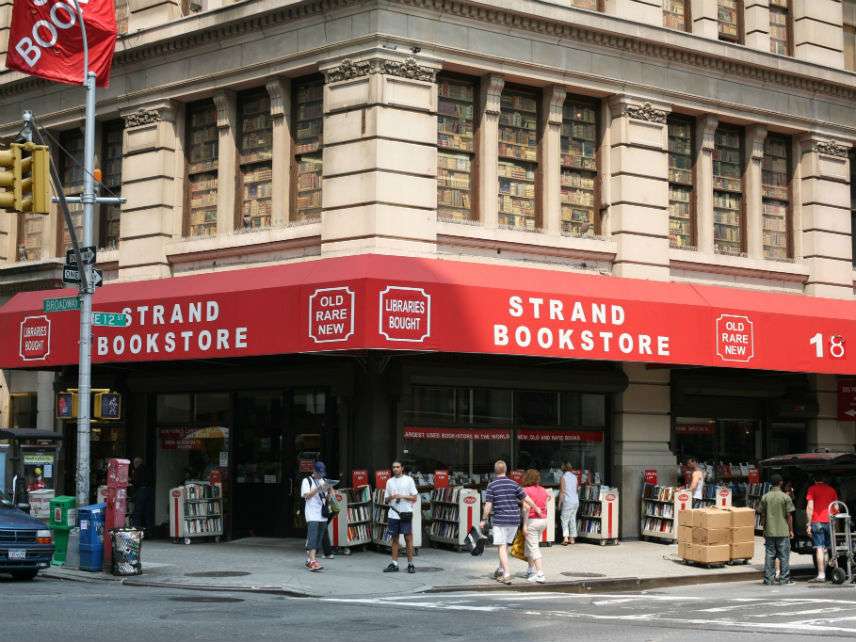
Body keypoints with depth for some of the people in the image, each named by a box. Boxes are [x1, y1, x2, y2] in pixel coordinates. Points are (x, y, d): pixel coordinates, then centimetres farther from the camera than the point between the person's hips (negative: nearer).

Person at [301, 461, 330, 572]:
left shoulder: (323, 481, 19)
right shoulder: (307, 481, 1)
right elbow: (306, 495, -10)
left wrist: (327, 491, 0)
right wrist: (318, 489, -19)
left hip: (322, 514, 7)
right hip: (312, 514, -7)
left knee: (319, 539, 6)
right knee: (313, 538, -16)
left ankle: (309, 560, 14)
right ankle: (312, 561, -25)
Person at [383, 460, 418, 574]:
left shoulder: (408, 479, 3)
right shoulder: (390, 481, 12)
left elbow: (414, 497, 0)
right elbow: (386, 499, 14)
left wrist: (402, 497, -13)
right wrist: (391, 497, -7)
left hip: (405, 514, -3)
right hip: (393, 514, 3)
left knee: (408, 538, -3)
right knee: (394, 539, 6)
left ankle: (410, 564, 1)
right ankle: (394, 564, 9)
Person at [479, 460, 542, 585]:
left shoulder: (492, 486, -6)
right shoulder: (513, 484, 3)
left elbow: (488, 505, -9)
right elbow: (526, 499, 5)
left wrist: (484, 520, 2)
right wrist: (536, 509, 19)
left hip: (500, 520, -4)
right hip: (514, 520, 4)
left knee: (501, 547, -2)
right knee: (505, 545, 19)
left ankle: (507, 575, -11)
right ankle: (500, 570, 28)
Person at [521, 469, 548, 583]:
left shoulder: (526, 490, -12)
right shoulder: (543, 490, 8)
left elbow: (526, 508, -18)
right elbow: (545, 507, 8)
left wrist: (525, 524, -16)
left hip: (532, 521, -7)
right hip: (543, 520, 7)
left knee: (534, 548, -4)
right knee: (529, 545, 21)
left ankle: (540, 574, -11)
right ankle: (531, 571, 28)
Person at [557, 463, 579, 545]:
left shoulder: (563, 477, -7)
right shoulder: (575, 477, 10)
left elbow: (562, 491, -8)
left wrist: (559, 503, -3)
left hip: (568, 501, -6)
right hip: (576, 501, 6)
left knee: (564, 519, -5)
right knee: (573, 519, 12)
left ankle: (565, 538, -19)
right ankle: (572, 538, 14)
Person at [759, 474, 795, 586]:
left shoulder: (765, 497, 3)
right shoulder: (785, 497, -6)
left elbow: (762, 514, 6)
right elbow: (789, 515, -6)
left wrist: (764, 528, 16)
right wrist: (791, 530, 3)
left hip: (769, 532, 3)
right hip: (783, 532, -3)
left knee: (769, 556, 6)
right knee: (784, 556, 4)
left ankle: (769, 579, 6)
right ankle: (784, 579, 5)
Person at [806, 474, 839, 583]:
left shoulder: (812, 489, 1)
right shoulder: (831, 489, 14)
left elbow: (810, 507, -7)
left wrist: (808, 524, -5)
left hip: (817, 522, -4)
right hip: (830, 522, 4)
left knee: (819, 549, -8)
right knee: (829, 549, 12)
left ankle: (821, 575, -14)